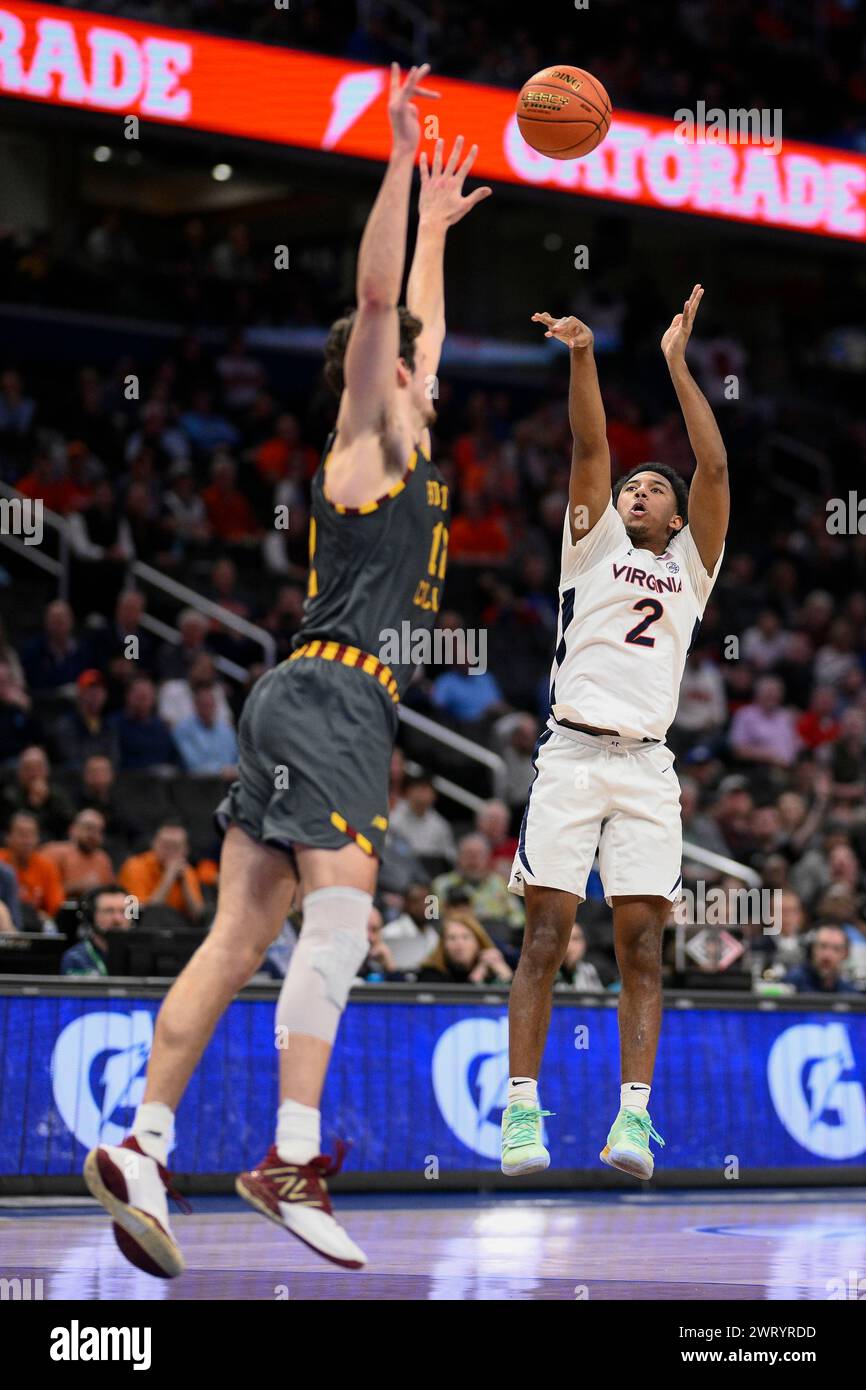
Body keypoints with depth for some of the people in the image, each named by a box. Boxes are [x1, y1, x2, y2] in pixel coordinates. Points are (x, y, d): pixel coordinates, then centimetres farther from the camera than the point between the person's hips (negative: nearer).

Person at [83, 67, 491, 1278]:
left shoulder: (402, 441, 23)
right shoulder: (369, 436, 1)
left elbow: (415, 319, 40)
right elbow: (376, 300, -10)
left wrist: (435, 227, 44)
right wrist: (399, 157, -11)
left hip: (330, 706, 9)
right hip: (328, 694, -9)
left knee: (241, 939, 1)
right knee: (339, 914, -19)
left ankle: (143, 1145, -5)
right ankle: (292, 1157, -28)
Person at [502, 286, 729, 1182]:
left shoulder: (691, 567, 17)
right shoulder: (594, 546, 15)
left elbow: (715, 467, 5)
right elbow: (590, 449, 1)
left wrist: (676, 362, 1)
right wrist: (582, 358, -12)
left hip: (647, 766, 1)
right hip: (571, 754, -1)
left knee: (641, 944, -5)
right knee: (545, 934, -7)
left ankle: (634, 1113, -8)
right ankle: (522, 1108, -9)